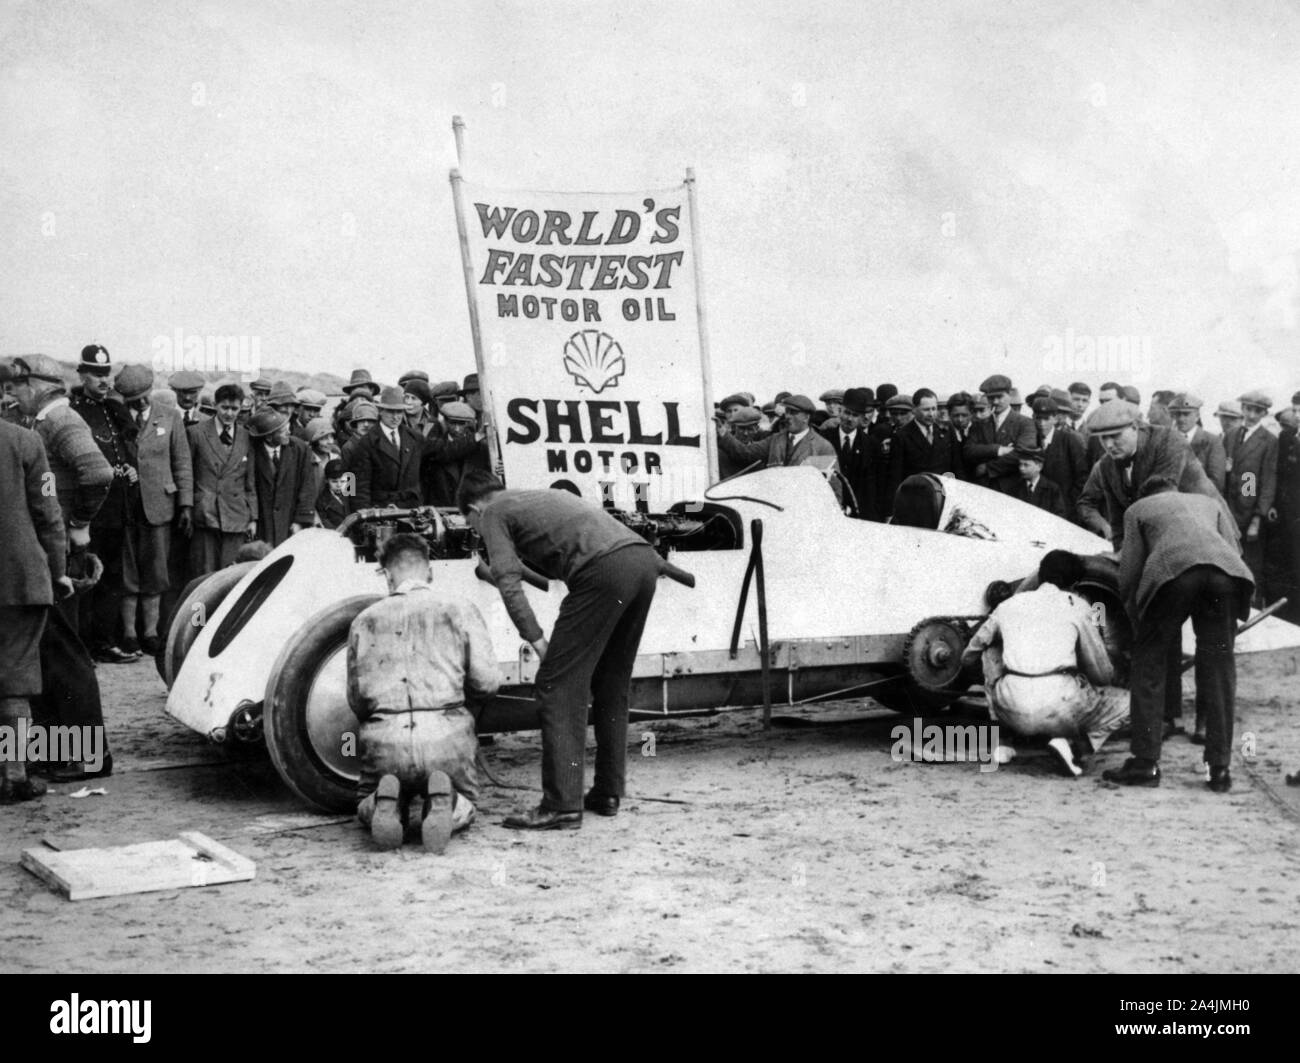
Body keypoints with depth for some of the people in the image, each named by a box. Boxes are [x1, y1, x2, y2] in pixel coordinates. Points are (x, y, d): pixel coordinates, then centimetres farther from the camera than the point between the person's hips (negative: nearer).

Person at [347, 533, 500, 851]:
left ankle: (385, 803, -9)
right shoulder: (459, 609, 7)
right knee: (463, 805, 25)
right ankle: (445, 800, -11)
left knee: (366, 806, 28)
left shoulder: (365, 620, 11)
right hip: (446, 735, -1)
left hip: (384, 740, 1)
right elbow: (487, 680, 1)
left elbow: (356, 699, 12)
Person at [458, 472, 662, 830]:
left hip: (605, 568, -8)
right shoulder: (545, 496, 38)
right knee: (610, 685, 20)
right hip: (646, 557, 8)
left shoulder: (494, 513, 15)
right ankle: (607, 793, 25)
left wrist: (538, 642, 0)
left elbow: (509, 583, 0)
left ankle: (561, 806, -6)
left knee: (558, 686, -3)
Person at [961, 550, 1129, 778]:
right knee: (1126, 701, 20)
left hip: (1013, 713, 3)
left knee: (991, 652, 32)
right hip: (1060, 711, -3)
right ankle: (1073, 744, -6)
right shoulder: (1076, 606, 10)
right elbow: (1102, 674, 14)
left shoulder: (1009, 604, 18)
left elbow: (968, 656, 30)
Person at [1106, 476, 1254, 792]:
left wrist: (1134, 613, 36)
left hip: (1172, 570, -2)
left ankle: (1145, 763, 8)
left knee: (1150, 664, 11)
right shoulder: (1210, 503, 38)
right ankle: (1220, 770, 12)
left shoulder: (1138, 509, 31)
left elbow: (1129, 572, 20)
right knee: (1217, 670, 12)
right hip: (1225, 572, 3)